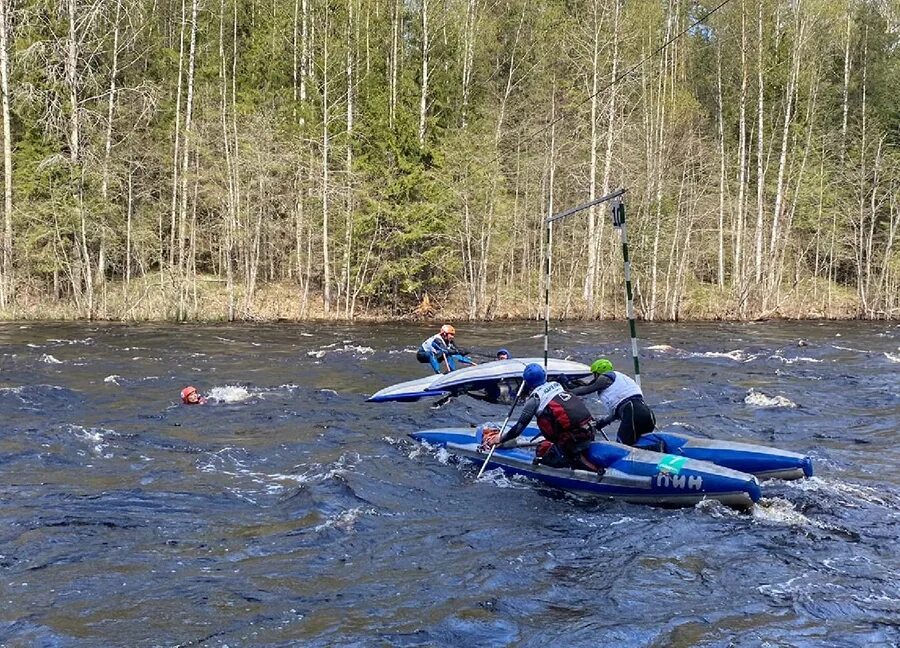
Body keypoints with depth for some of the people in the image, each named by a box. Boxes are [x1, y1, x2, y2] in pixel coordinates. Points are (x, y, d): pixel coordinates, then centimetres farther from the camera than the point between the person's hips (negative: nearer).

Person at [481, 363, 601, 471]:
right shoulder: (557, 385, 16)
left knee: (542, 453, 1)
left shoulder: (535, 398, -1)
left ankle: (578, 461, -12)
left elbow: (519, 427, 3)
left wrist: (500, 439, 16)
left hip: (574, 439, -7)